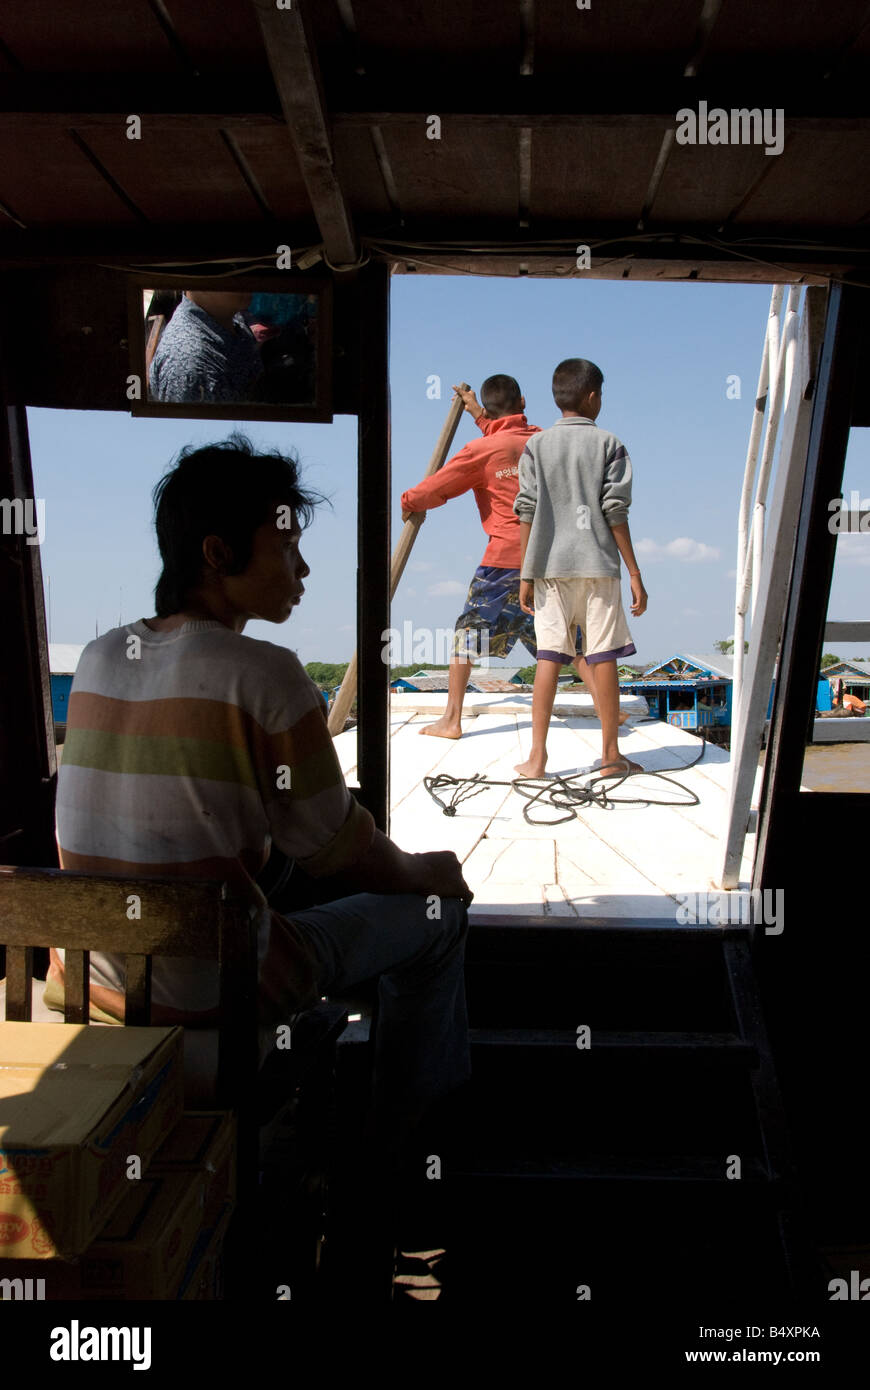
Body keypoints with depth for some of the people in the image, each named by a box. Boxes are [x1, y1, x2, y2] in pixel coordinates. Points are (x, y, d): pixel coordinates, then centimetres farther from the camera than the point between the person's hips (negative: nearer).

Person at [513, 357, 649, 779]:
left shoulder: (536, 445, 7)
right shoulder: (608, 443, 3)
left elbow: (527, 513, 2)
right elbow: (615, 512, -2)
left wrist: (525, 575, 5)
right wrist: (635, 573, 1)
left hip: (549, 566, 2)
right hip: (597, 563, -2)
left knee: (549, 656, 2)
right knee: (603, 657, 2)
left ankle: (537, 756, 0)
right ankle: (610, 755, 9)